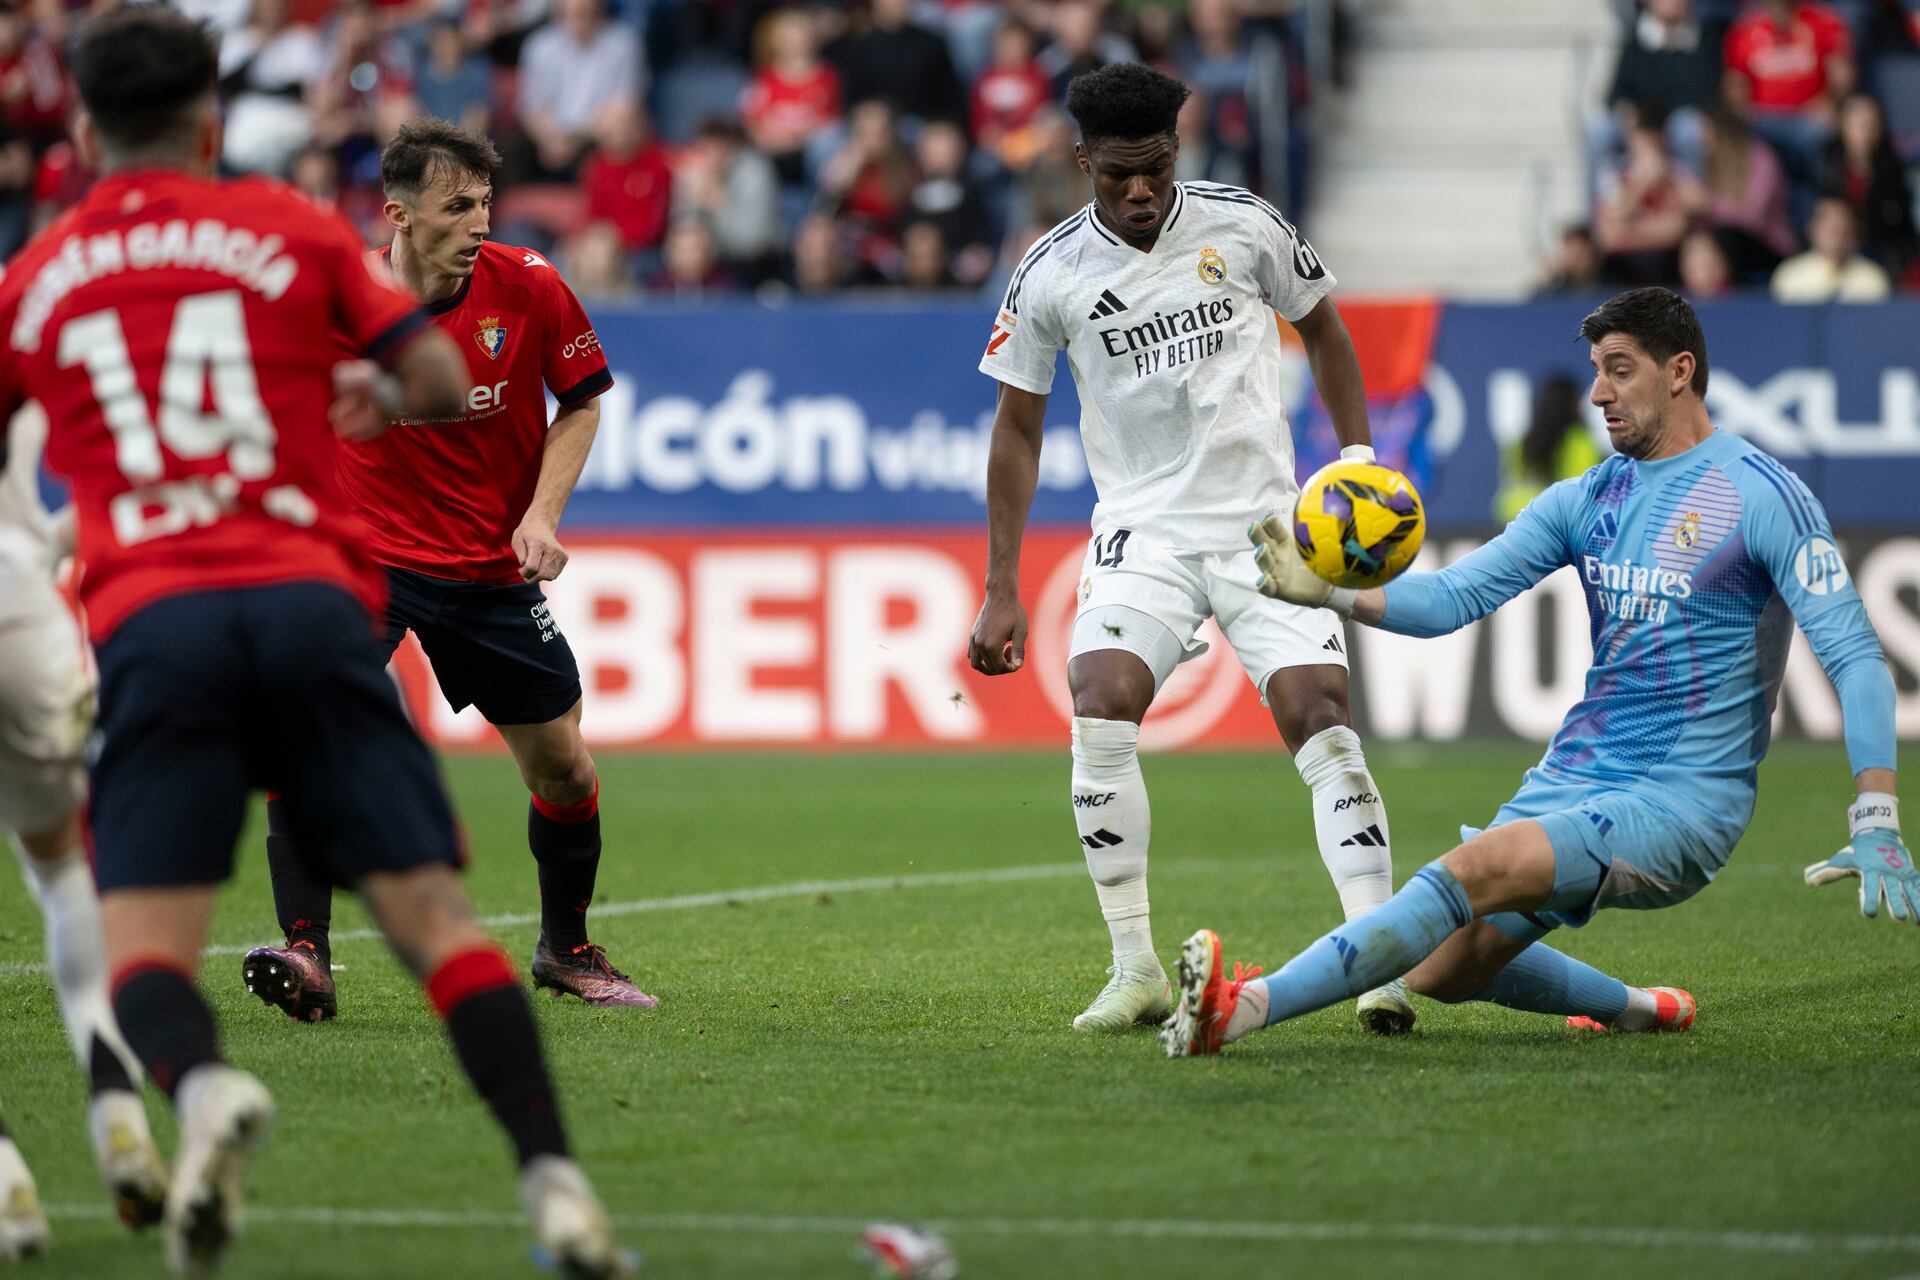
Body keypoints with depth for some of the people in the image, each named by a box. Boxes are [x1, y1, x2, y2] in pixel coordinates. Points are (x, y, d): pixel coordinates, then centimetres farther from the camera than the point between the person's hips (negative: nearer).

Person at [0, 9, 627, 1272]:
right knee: (433, 912, 0)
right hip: (314, 594, 0)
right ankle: (553, 1175, -15)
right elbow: (444, 380, 10)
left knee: (144, 950, -2)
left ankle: (204, 1084, -35)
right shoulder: (291, 229, 13)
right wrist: (380, 396, 32)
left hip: (151, 627, 0)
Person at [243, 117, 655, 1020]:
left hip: (493, 568, 2)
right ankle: (305, 957, -21)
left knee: (563, 770, 9)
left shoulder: (526, 287, -11)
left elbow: (582, 402, 4)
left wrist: (540, 516, -8)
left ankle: (566, 950, 35)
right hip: (364, 550, -2)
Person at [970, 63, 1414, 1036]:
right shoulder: (1052, 273, -2)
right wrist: (1001, 589, 5)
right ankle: (1136, 970, -13)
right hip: (1142, 528, 0)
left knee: (1319, 713, -16)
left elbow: (1322, 329, 15)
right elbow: (1017, 425, 8)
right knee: (1100, 707, -22)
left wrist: (1358, 461, 6)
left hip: (1266, 521, 0)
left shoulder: (1244, 225, -2)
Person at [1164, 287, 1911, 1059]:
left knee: (1472, 870, -28)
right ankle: (1638, 1010, 26)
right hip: (1574, 780, 8)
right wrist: (1332, 591, -12)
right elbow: (1456, 596, 7)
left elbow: (1854, 656, -13)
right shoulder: (1585, 500, 12)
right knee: (1440, 973, 2)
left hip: (1680, 802, -8)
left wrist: (1876, 829, -23)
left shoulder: (1760, 495, -8)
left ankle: (1246, 1007, -38)